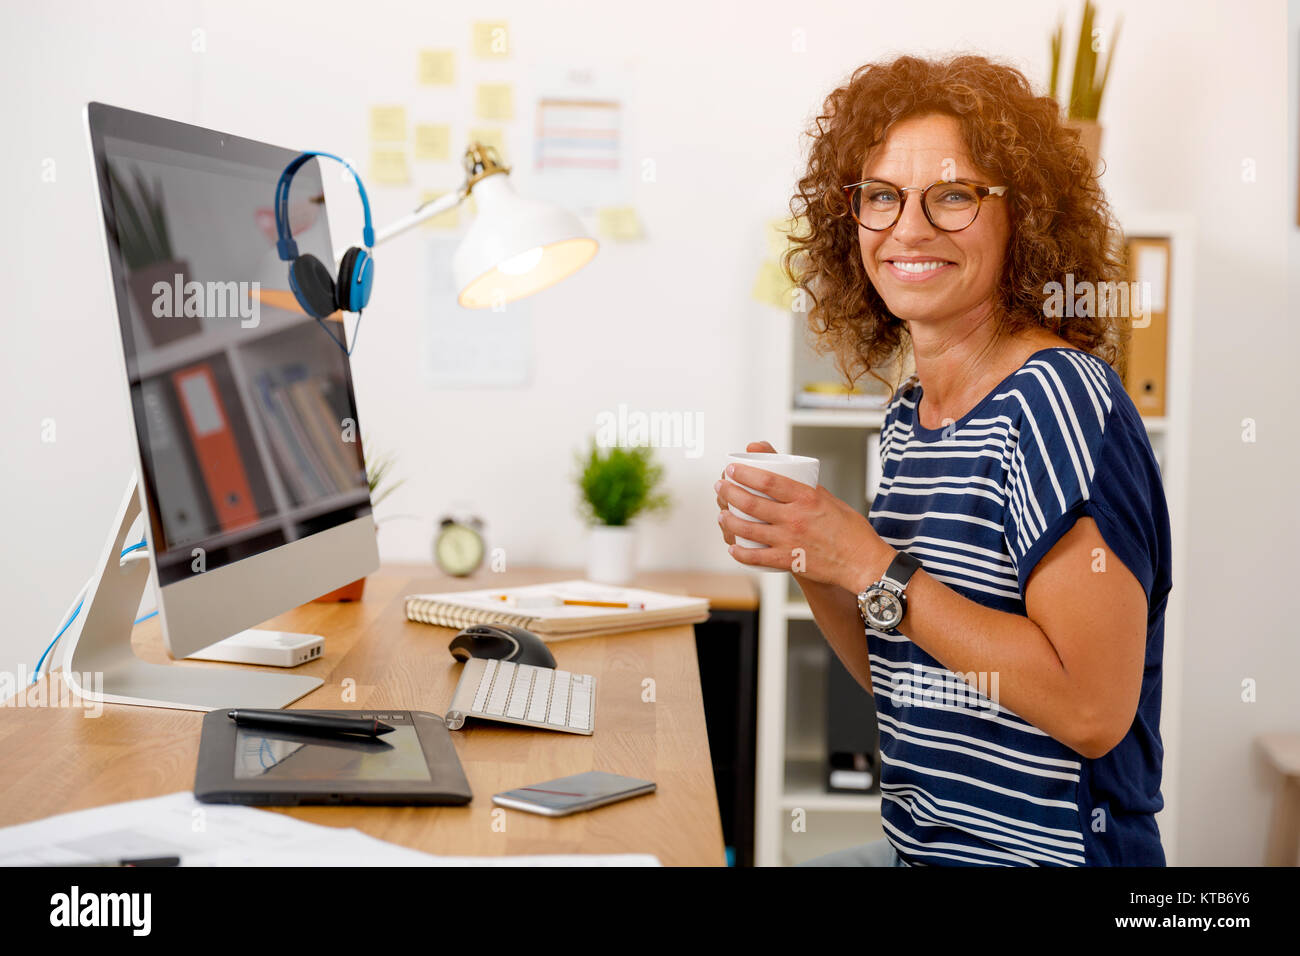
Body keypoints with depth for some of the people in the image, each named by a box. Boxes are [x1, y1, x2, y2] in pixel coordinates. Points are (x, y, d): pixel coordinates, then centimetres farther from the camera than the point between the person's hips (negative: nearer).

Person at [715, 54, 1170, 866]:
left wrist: (873, 566, -22)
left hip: (1045, 856, -7)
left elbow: (1093, 709, -24)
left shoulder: (1055, 399, -17)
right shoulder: (910, 413, 6)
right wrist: (806, 558, -4)